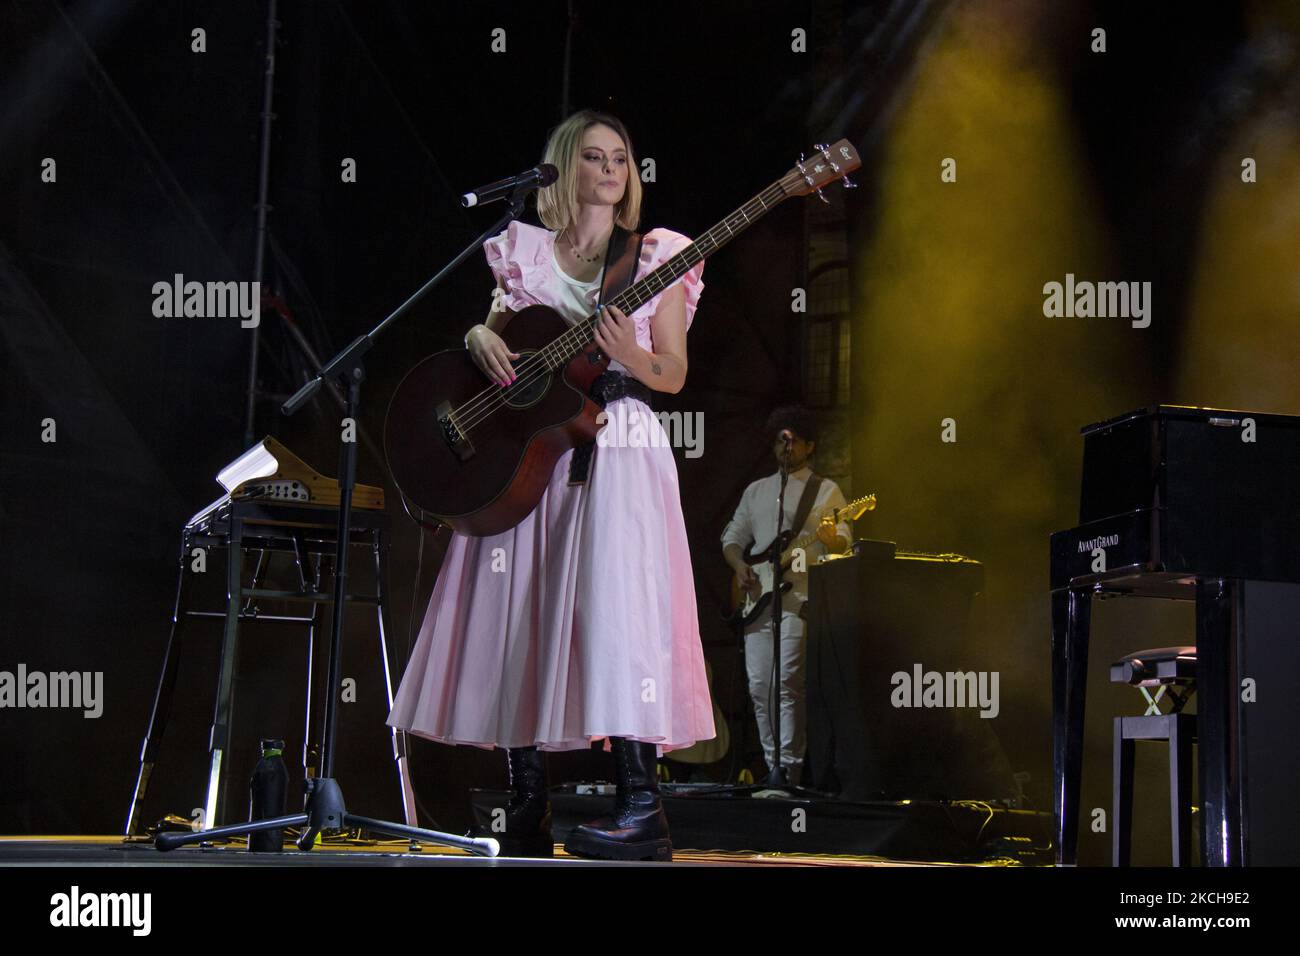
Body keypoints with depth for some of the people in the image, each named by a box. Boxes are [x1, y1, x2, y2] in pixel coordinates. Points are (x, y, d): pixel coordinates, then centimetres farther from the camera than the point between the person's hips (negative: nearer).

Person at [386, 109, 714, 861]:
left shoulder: (657, 256, 10)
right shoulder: (525, 252, 15)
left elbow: (674, 375, 6)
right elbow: (490, 329, 17)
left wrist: (630, 356, -14)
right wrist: (480, 336, -6)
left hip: (620, 441, -3)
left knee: (614, 597, -20)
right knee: (520, 612, -1)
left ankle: (643, 804, -23)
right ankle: (528, 808, 6)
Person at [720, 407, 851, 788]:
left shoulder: (826, 491, 6)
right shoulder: (756, 490, 20)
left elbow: (842, 542, -3)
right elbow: (732, 537, 21)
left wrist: (832, 539, -27)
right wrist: (739, 565, 0)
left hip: (799, 599, -5)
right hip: (758, 599, 5)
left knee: (786, 682, -16)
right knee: (758, 687, 3)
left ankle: (789, 767, -15)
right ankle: (772, 764, 12)